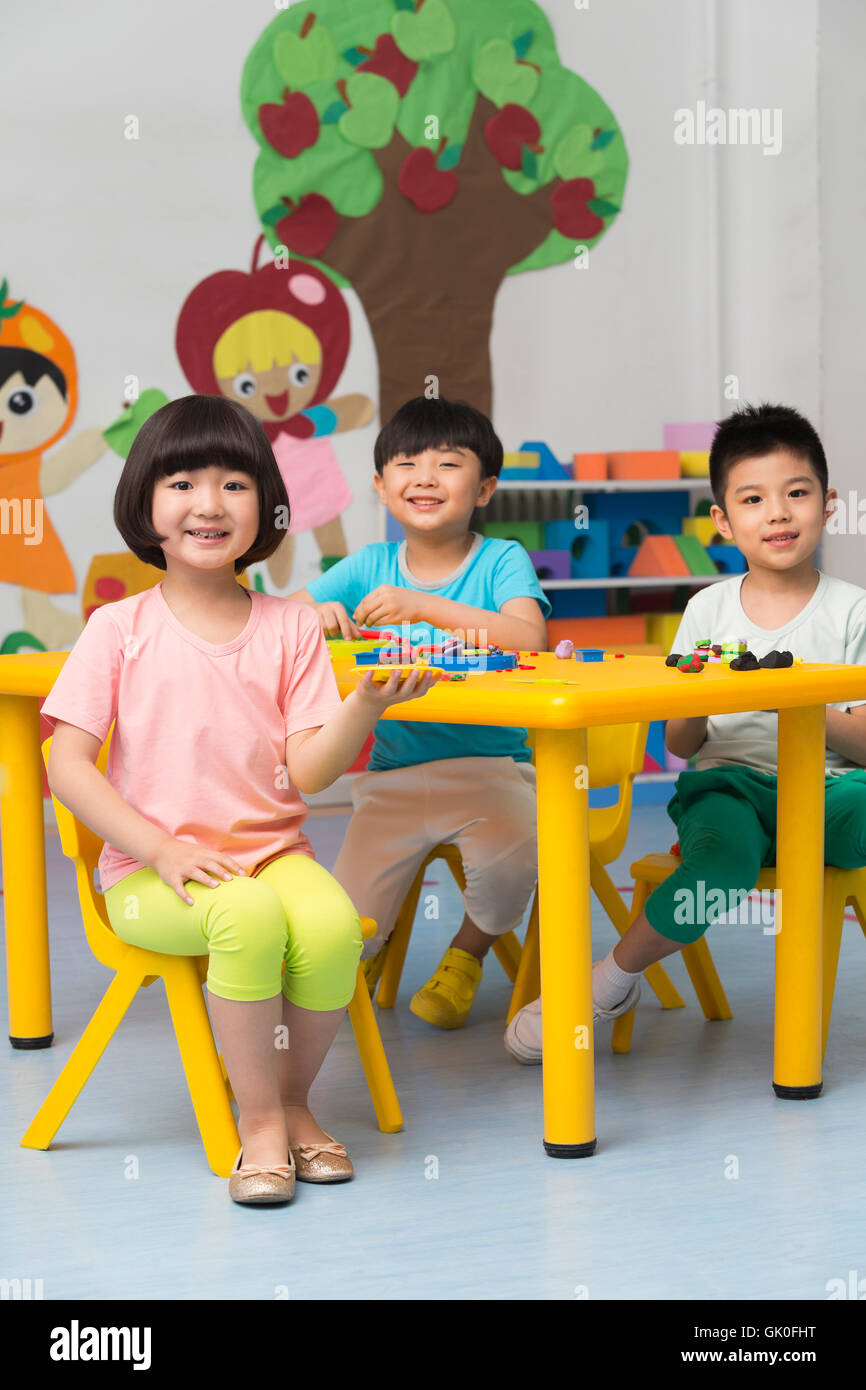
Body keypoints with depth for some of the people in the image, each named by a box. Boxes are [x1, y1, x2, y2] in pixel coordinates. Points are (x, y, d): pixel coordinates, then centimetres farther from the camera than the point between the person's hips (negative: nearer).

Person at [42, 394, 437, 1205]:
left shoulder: (289, 628, 8)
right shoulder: (119, 630, 1)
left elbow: (309, 770, -1)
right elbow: (67, 766, -5)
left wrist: (366, 704, -20)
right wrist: (163, 849, -15)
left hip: (272, 852, 3)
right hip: (150, 869, -2)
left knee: (331, 924, -30)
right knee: (249, 917, -35)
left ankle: (292, 1097, -2)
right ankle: (259, 1117, -14)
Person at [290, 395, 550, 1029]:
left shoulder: (503, 560, -4)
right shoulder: (369, 566, 6)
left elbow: (529, 639, -24)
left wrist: (424, 607, -32)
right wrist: (312, 616, -21)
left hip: (492, 768, -2)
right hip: (393, 774, 2)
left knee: (511, 863, -32)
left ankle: (468, 952, 4)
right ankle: (375, 945, 29)